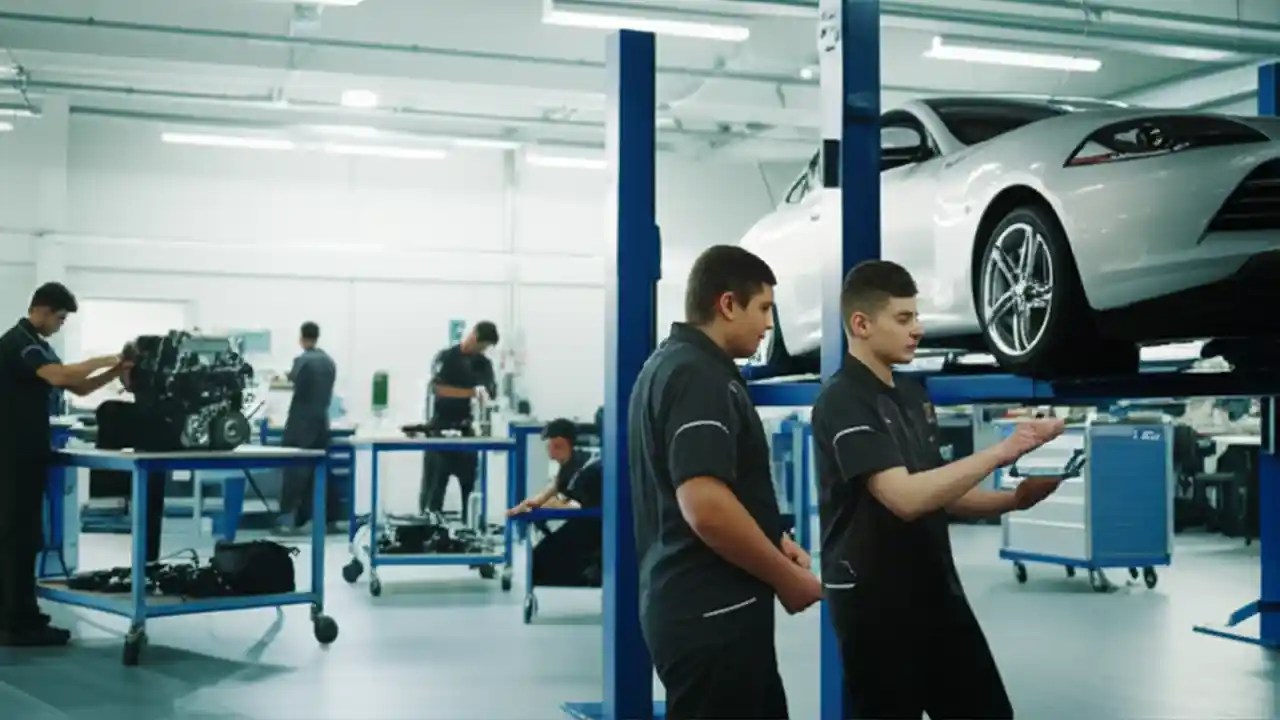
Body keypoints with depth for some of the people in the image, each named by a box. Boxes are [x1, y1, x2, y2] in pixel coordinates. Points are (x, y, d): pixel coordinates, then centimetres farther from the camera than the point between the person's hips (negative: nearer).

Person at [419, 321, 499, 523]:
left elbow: (490, 394, 2)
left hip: (468, 431, 3)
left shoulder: (484, 364, 10)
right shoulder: (446, 356, -2)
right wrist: (471, 393, -21)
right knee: (433, 487, 0)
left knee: (472, 486, 3)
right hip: (441, 430, -3)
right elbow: (437, 388, -14)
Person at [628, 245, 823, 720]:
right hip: (710, 612, -10)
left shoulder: (670, 364, 15)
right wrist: (786, 577, -15)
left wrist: (772, 540, 15)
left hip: (694, 604, 10)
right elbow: (705, 506, -28)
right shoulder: (699, 375, -17)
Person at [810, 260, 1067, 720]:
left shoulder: (912, 394, 12)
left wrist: (1013, 500, 1)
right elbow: (906, 498, -27)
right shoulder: (842, 401, -16)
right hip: (873, 600, -8)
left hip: (935, 589, 8)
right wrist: (1001, 452, -24)